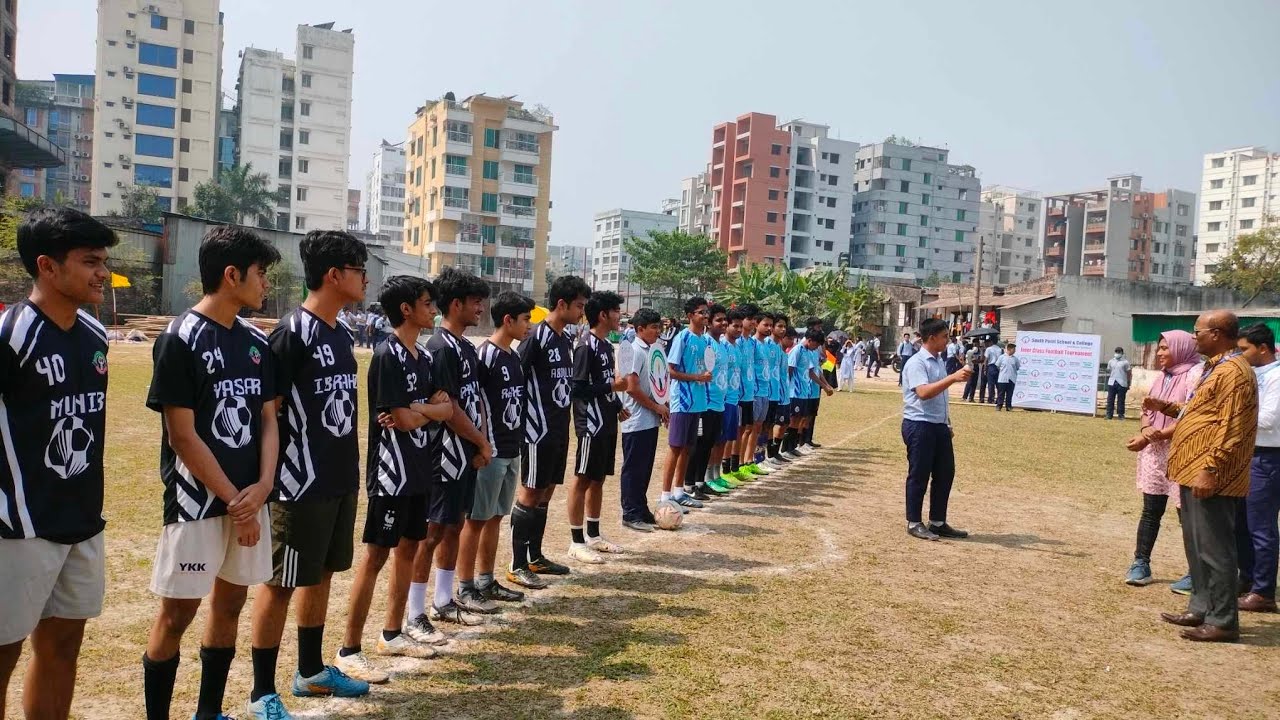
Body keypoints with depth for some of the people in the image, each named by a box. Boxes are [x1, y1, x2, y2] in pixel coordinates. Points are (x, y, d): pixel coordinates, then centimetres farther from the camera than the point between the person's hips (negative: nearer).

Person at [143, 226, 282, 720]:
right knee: (178, 611, 3)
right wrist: (233, 499, -13)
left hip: (249, 499, 7)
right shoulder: (180, 339, -12)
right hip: (198, 502, -6)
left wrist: (263, 485, -5)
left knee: (231, 602, 13)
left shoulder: (257, 342, 7)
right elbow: (182, 436, -14)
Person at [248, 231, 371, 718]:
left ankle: (311, 671, 33)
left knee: (322, 574, 18)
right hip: (303, 483, -9)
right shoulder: (293, 333, -15)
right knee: (280, 583, 2)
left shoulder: (344, 335, 10)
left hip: (342, 479, 9)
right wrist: (268, 479, -15)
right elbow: (266, 410, -16)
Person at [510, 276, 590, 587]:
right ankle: (517, 566, 5)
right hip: (538, 429, -8)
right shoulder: (536, 337, -14)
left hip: (559, 429, 8)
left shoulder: (566, 340, 12)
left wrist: (564, 422, 17)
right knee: (529, 493, -3)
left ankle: (535, 557, 25)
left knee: (546, 493, 14)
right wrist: (521, 423, -16)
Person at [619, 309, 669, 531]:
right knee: (634, 469, 0)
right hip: (637, 421, -8)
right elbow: (632, 388, -19)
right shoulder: (635, 351, -14)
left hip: (651, 420, 8)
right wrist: (657, 407, -11)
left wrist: (663, 407, 7)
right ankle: (631, 515, 7)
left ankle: (642, 511, 23)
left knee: (645, 469, 14)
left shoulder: (655, 349, 11)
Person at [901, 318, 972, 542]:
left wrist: (947, 423, 21)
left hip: (939, 426, 9)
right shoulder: (916, 363, -14)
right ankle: (914, 523, 12)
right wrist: (953, 378, -33)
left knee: (945, 473, 11)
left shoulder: (939, 362, 14)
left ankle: (937, 522, 22)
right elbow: (924, 392, -28)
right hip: (919, 426, -9)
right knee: (919, 476, 0)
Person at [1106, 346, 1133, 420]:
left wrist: (1128, 384, -2)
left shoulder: (1125, 362, 2)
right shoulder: (1111, 361, 13)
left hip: (1122, 383, -3)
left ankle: (1121, 415, 7)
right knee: (1110, 399, 2)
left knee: (1121, 400, 1)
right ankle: (1109, 414, 5)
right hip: (1112, 383, 3)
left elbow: (1129, 373, 2)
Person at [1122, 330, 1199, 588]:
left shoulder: (1194, 375, -12)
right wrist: (1146, 430, -8)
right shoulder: (1163, 377, 14)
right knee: (1151, 510, 8)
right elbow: (1147, 410, 13)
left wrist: (1155, 436, -19)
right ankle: (1141, 564, 12)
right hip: (1155, 452, 7)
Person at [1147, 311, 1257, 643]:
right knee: (1197, 545, 17)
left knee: (1214, 548, -4)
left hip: (1210, 477, -11)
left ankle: (1223, 621, 4)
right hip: (1194, 472, 11)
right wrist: (1168, 407, 19)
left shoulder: (1233, 372, -16)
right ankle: (1201, 609, 26)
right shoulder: (1215, 368, 18)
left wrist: (1210, 471, -24)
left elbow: (1231, 429, -22)